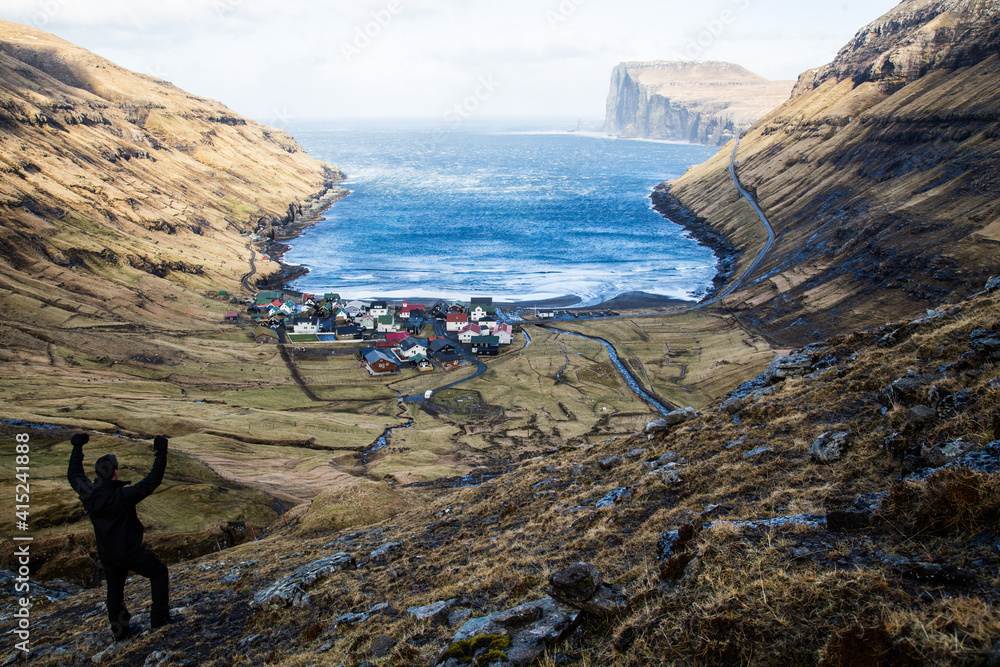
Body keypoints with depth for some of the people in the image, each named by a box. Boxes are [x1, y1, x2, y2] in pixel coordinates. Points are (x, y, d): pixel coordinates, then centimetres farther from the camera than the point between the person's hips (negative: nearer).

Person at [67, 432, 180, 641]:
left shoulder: (88, 493, -11)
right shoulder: (122, 495, -29)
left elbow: (74, 474, 8)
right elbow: (151, 482, -31)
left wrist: (77, 449, 17)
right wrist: (161, 454, -29)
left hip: (106, 553, 6)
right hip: (131, 553, -6)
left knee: (114, 589, 21)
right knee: (159, 573, 13)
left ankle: (120, 630, 31)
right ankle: (159, 618, 14)